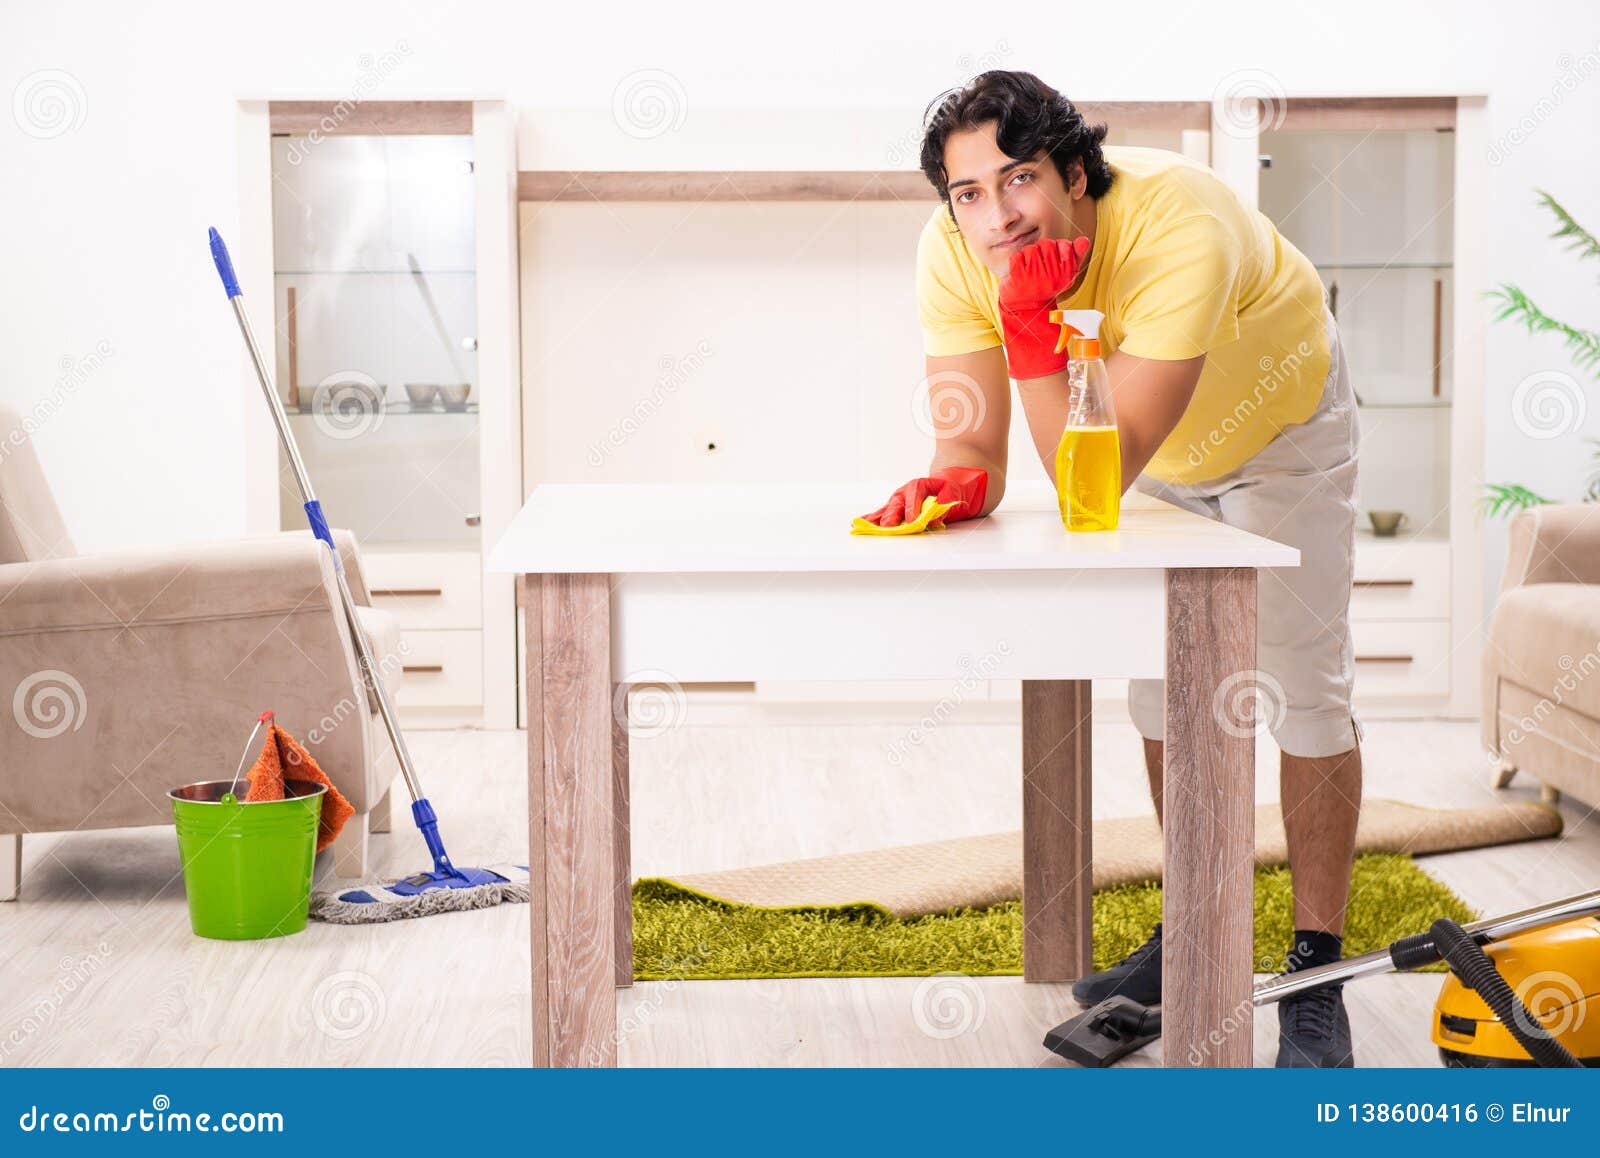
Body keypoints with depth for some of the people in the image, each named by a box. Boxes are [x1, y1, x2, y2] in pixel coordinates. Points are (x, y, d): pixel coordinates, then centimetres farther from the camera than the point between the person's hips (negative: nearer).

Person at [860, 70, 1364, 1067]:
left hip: (1282, 419, -5)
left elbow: (1099, 473, -45)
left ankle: (1316, 973, 0)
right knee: (1162, 676, 10)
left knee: (1304, 684, -8)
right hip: (1162, 457, 5)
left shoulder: (1180, 228, -43)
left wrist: (1030, 325, -52)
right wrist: (960, 480, -47)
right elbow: (971, 437, -25)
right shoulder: (954, 252, -28)